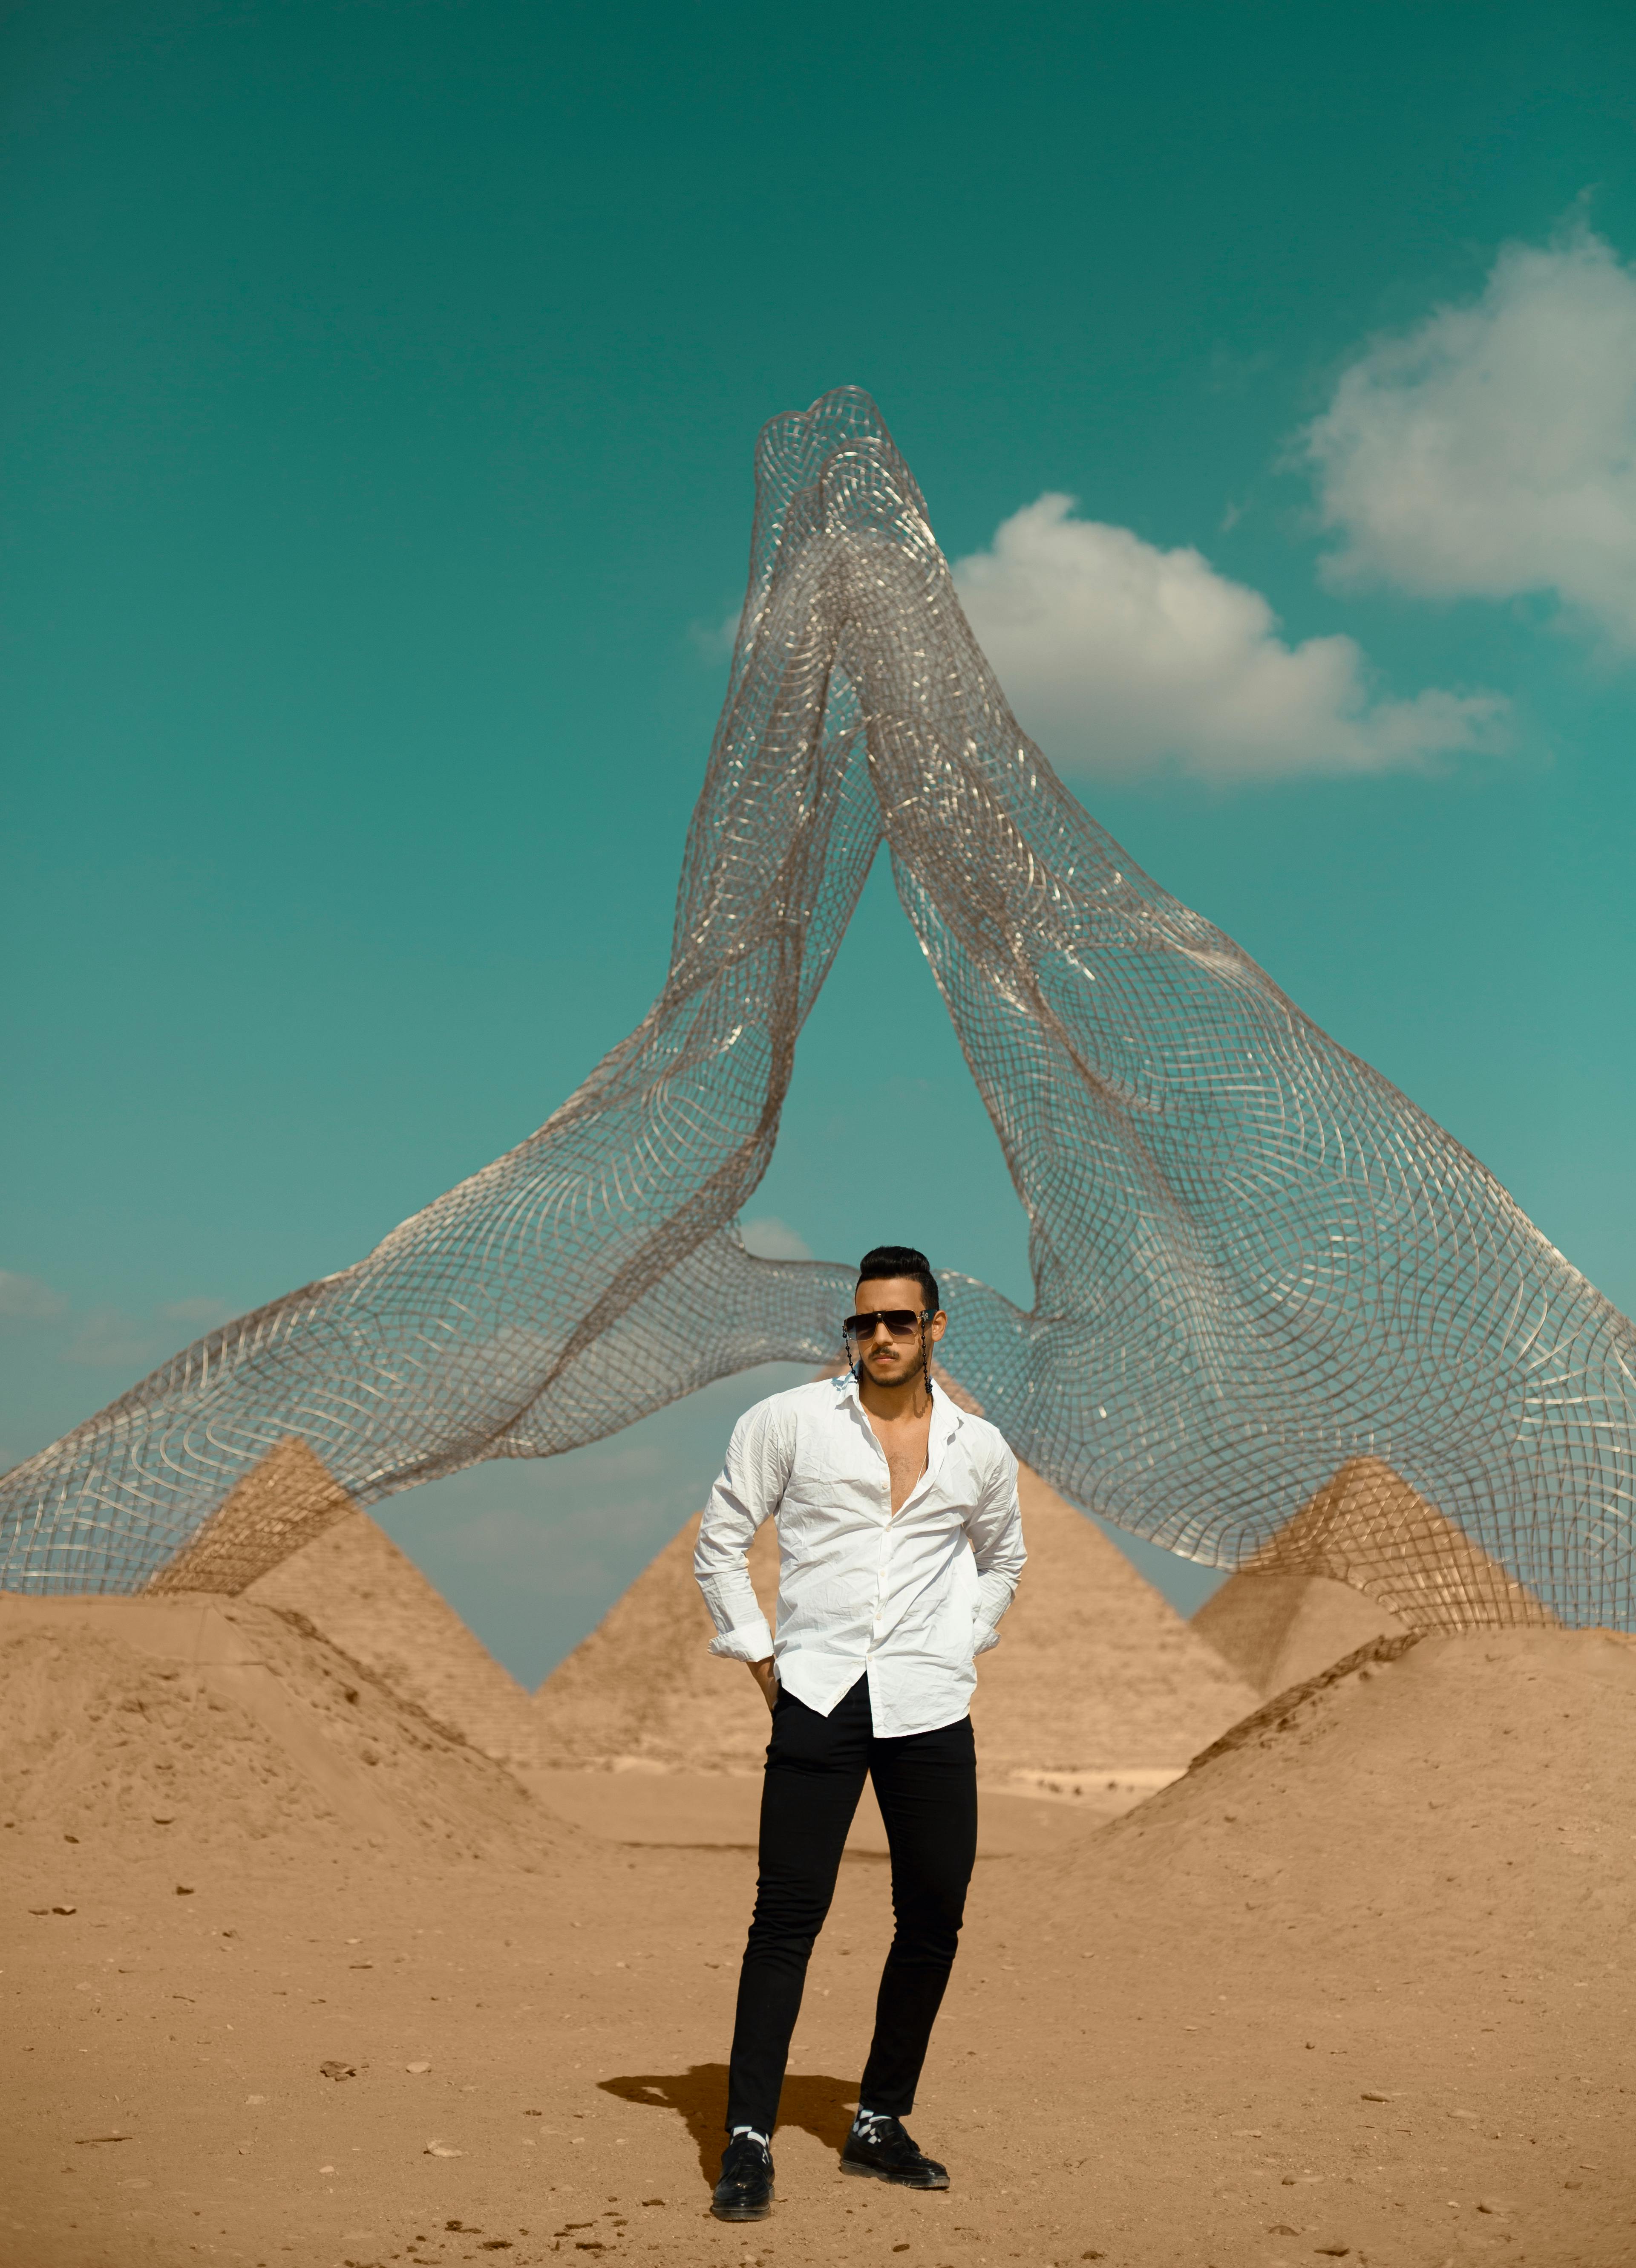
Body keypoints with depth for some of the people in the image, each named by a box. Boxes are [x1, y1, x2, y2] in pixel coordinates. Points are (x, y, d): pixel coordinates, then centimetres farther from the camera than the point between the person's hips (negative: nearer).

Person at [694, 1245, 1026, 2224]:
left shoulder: (981, 1448, 9)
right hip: (818, 1701, -3)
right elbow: (721, 1543, 9)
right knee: (788, 1917, -7)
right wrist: (760, 1653, 2)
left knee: (934, 1922, 6)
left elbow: (1002, 1562, 27)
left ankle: (881, 2123, 21)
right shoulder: (788, 1421, 1)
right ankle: (749, 2141, -2)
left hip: (931, 1710, 3)